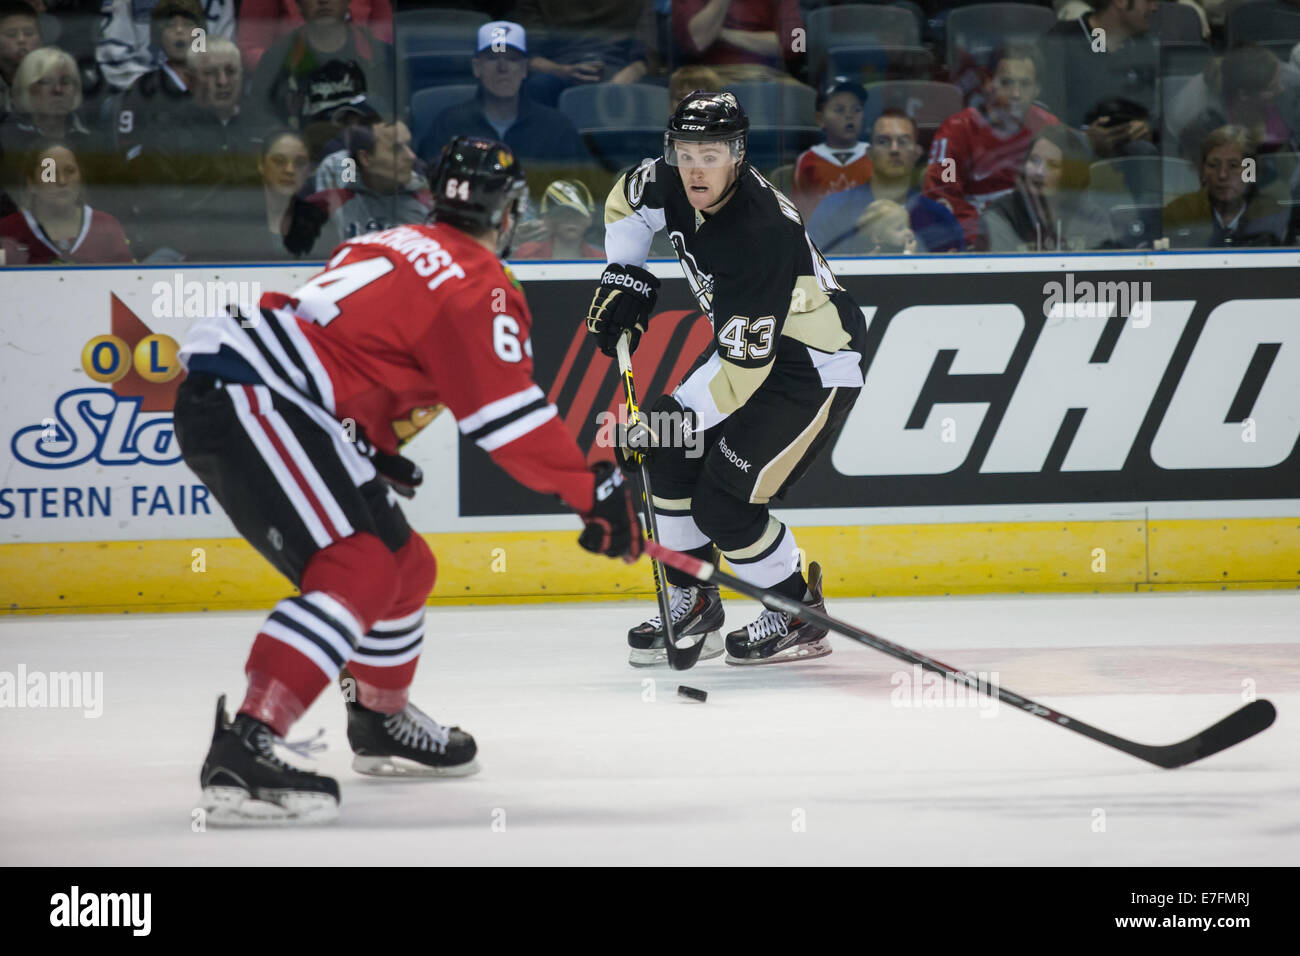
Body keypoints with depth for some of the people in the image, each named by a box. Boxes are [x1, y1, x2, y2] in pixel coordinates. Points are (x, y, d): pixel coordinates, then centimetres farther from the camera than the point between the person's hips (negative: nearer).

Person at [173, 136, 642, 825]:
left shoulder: (397, 246, 22)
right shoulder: (478, 286, -5)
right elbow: (511, 417, -11)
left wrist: (373, 449, 32)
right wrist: (598, 492, -5)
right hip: (248, 401, -10)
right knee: (358, 571, -22)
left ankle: (380, 721, 42)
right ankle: (242, 752, -34)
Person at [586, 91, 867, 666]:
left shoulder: (759, 235, -35)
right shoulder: (677, 184, -11)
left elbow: (744, 365, -34)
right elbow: (626, 202, 15)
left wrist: (676, 416, -29)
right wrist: (624, 279, 4)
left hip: (816, 368, -9)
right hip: (744, 339, 9)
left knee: (722, 505, -13)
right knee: (669, 458, 5)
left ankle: (799, 617, 8)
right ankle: (692, 605, 19)